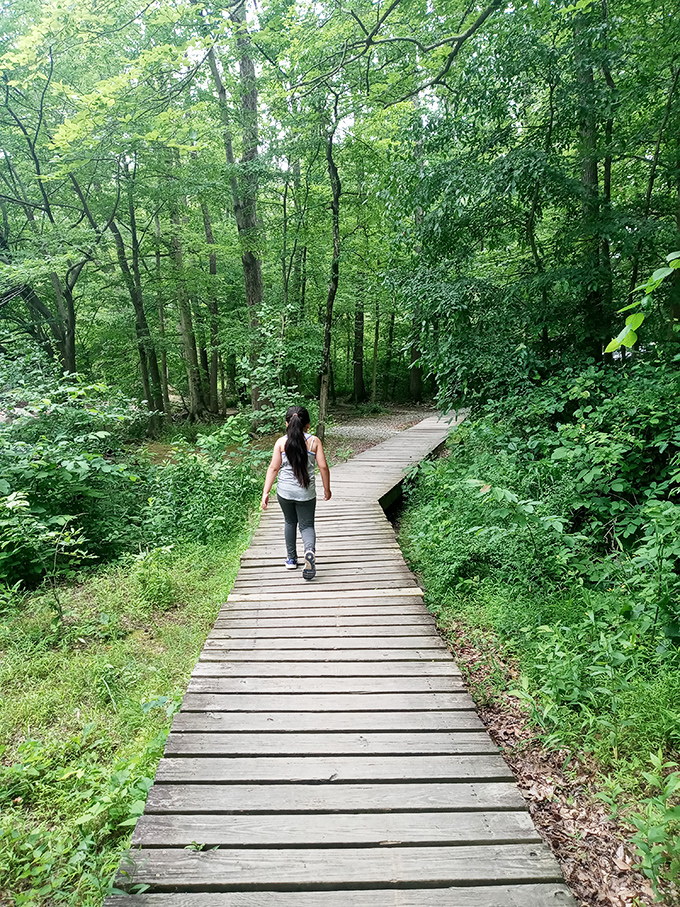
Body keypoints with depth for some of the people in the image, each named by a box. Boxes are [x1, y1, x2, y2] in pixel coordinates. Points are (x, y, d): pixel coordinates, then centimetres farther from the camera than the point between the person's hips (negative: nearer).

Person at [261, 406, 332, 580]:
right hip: (306, 493, -1)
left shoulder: (281, 442, -4)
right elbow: (323, 467, -5)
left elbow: (273, 468, -7)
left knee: (290, 522, 23)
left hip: (285, 491, 1)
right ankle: (310, 550, -21)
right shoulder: (314, 441, -3)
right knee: (306, 525, 10)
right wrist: (327, 489, 8)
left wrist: (265, 493, -4)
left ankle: (291, 559, 31)